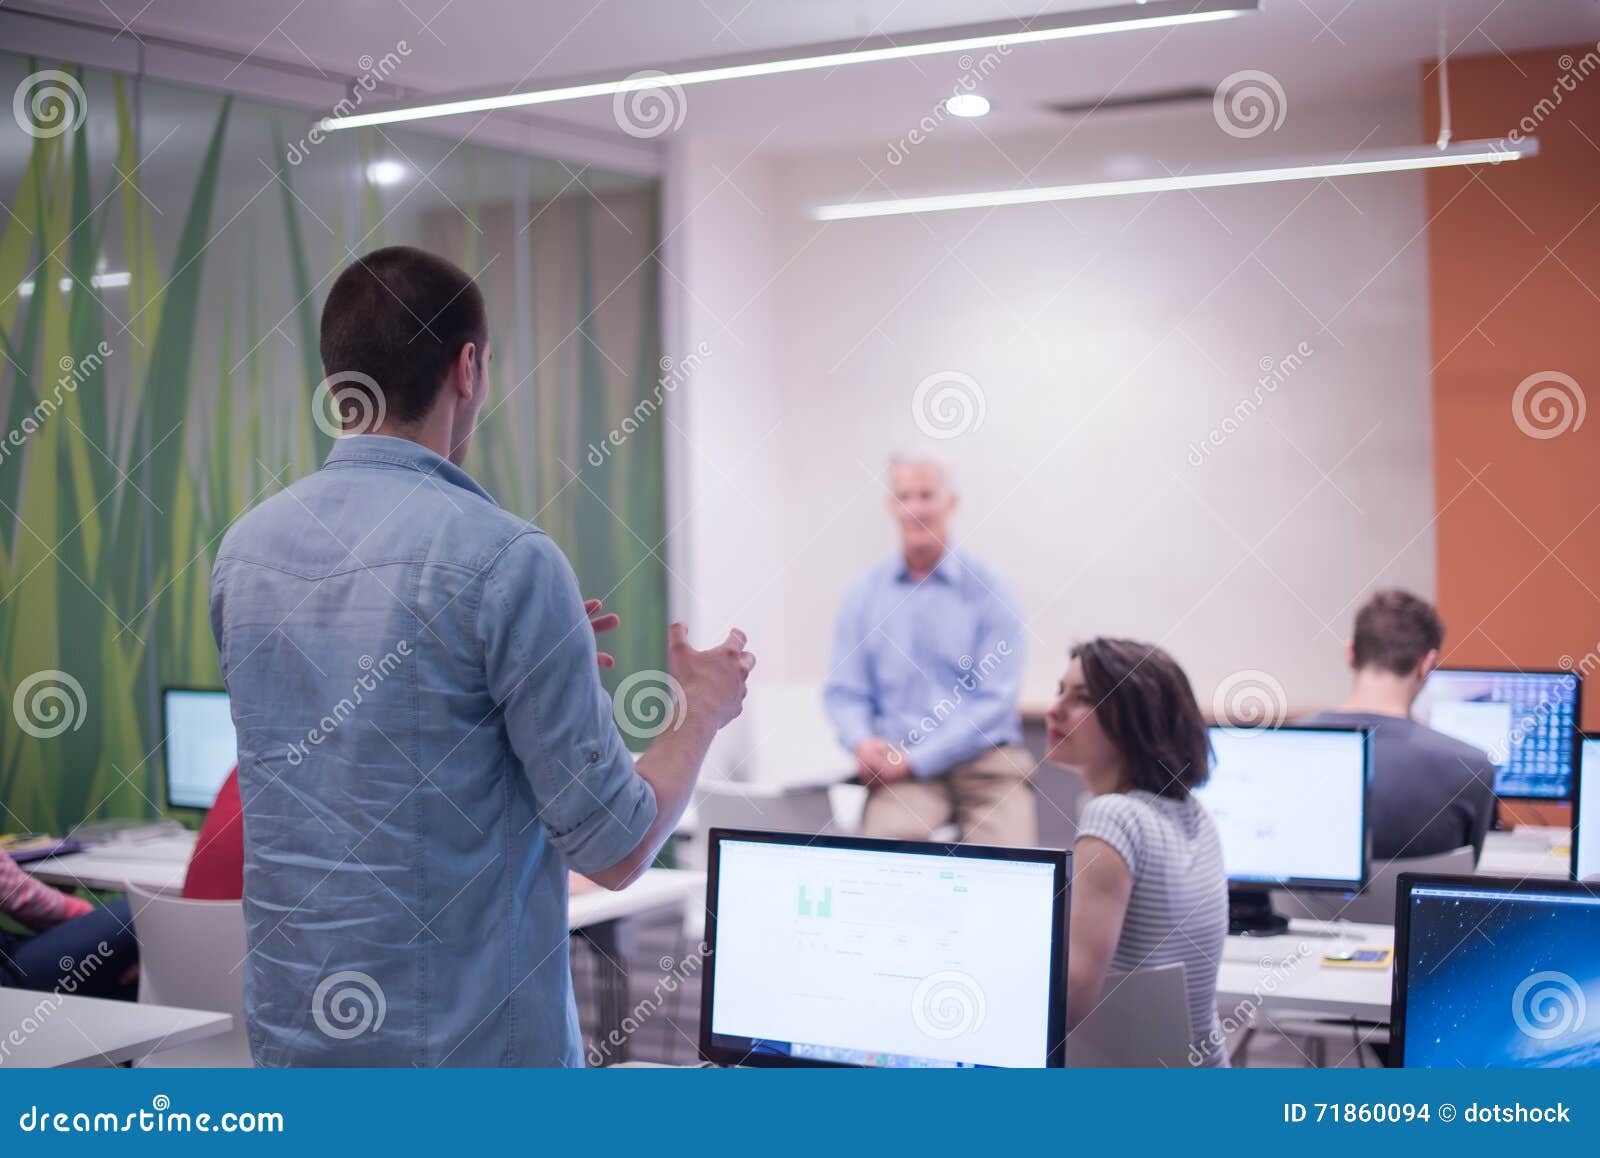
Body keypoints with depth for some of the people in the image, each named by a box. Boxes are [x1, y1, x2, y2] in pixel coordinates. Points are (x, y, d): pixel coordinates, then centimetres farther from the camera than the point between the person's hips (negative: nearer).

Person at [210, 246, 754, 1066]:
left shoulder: (242, 548, 2)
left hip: (291, 1028, 6)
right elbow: (616, 851, -13)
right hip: (468, 1039, -6)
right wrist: (702, 712, 5)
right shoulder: (505, 561, -17)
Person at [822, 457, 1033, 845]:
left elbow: (994, 700, -5)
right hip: (903, 764, 1)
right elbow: (844, 690, 11)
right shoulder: (865, 594, 10)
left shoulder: (988, 590, 1)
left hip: (984, 758, -1)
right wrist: (862, 741, -12)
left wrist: (915, 758, -13)